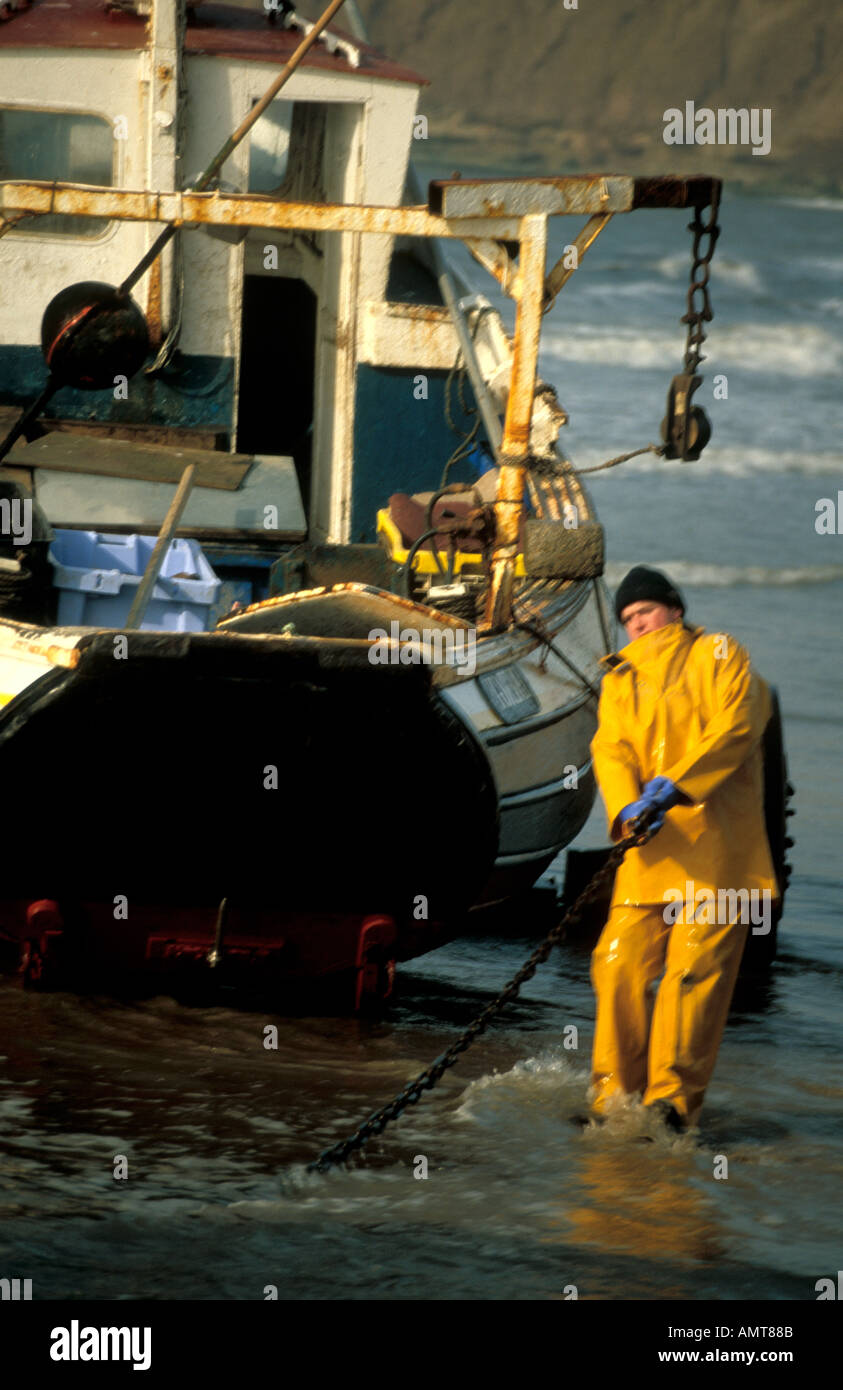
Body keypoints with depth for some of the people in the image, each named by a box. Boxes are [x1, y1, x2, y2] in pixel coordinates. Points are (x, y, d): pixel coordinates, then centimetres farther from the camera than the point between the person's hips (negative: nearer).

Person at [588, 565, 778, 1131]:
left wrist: (676, 785, -19)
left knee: (696, 967, -10)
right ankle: (616, 1094, 6)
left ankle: (673, 1099, -10)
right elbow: (611, 749, 4)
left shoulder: (719, 656, 8)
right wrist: (627, 808, -18)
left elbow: (736, 727, -8)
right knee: (621, 963, -4)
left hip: (719, 846, -4)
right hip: (652, 851, 4)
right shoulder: (621, 679, 20)